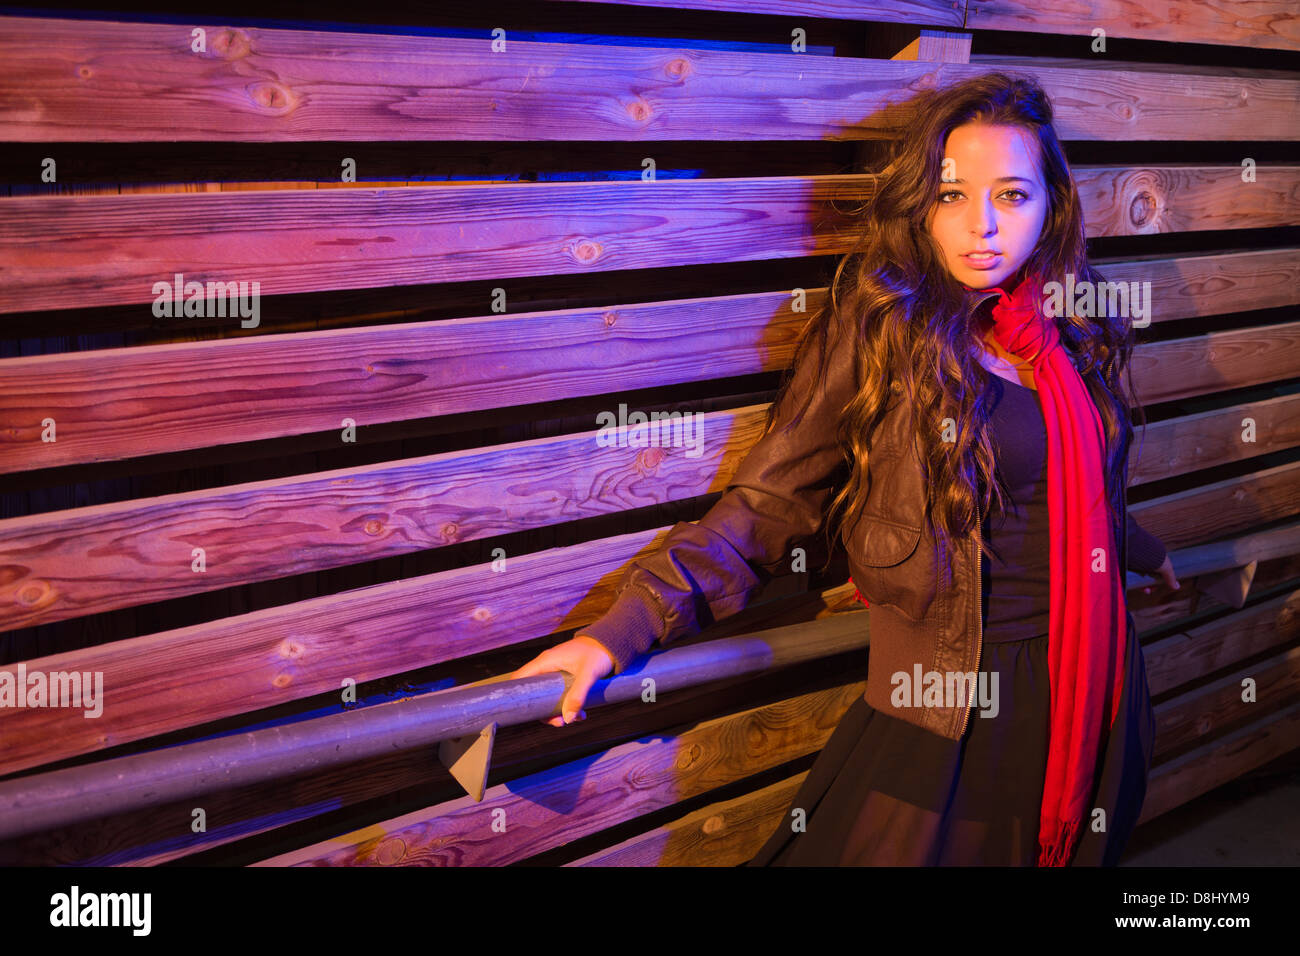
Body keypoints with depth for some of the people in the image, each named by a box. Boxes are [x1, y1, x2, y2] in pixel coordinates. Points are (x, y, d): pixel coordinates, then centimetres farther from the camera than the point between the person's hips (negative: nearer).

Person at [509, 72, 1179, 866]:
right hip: (949, 703, -5)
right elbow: (768, 506, -13)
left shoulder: (1070, 333, 3)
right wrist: (625, 628, -21)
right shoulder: (876, 332, -11)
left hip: (1091, 682, 5)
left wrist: (1142, 552, 36)